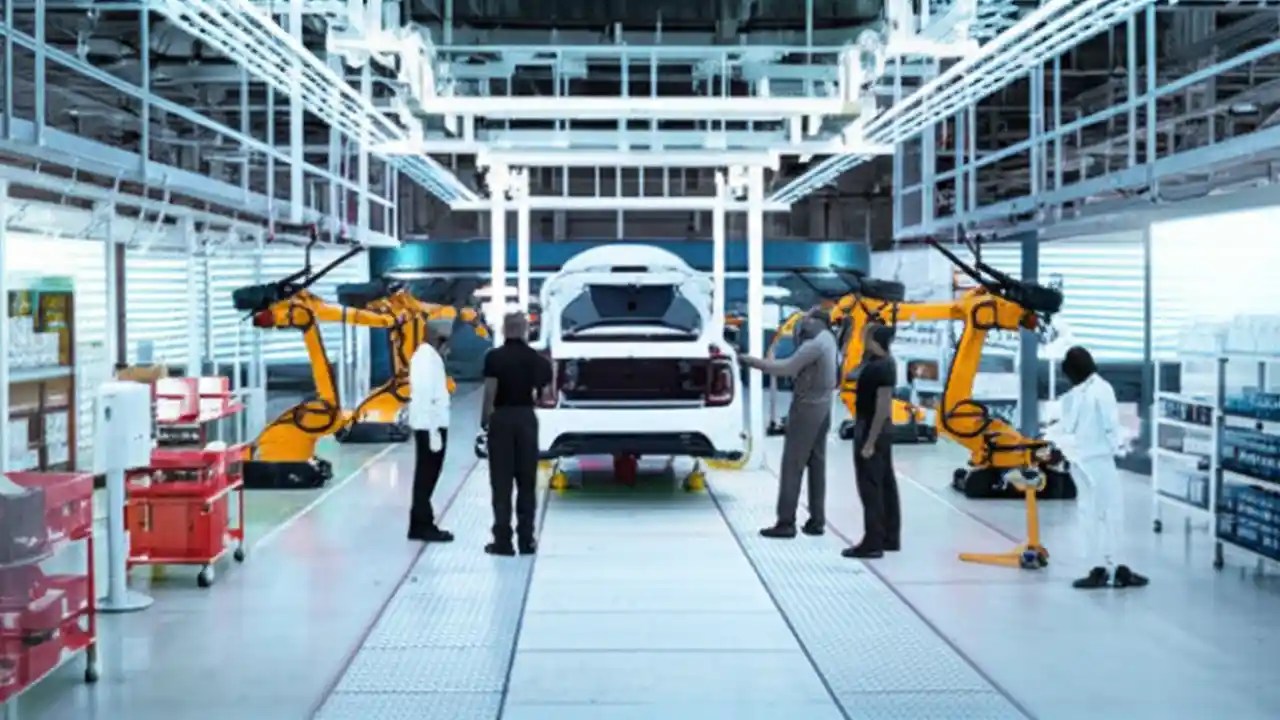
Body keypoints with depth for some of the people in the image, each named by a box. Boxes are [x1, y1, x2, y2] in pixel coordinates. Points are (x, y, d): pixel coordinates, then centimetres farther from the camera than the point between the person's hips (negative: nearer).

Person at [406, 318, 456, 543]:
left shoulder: (425, 355, 15)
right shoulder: (429, 357, -17)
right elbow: (427, 394, -23)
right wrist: (434, 430, -24)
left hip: (427, 423, 10)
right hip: (430, 424, -10)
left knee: (426, 474, 14)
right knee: (427, 475, -5)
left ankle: (421, 523, 20)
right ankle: (423, 525, -1)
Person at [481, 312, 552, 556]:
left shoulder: (494, 357, -7)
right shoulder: (536, 358, 2)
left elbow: (490, 390, -14)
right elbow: (544, 391, 0)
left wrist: (485, 416, -3)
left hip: (501, 417, -2)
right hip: (526, 417, 3)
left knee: (501, 481, 1)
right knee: (527, 481, 8)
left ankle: (503, 540, 1)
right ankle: (526, 540, 8)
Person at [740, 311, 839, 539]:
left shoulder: (815, 344, -18)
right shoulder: (828, 340, 11)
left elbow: (787, 368, -21)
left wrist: (752, 361, -18)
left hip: (807, 407, -9)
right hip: (822, 407, 9)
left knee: (792, 465, -7)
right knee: (816, 464, 9)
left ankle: (786, 522, -8)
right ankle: (817, 520, 9)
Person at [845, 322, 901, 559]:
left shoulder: (881, 368, -21)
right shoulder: (883, 363, 8)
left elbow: (883, 407, -24)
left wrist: (869, 442, -24)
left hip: (872, 431, -10)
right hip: (879, 431, 10)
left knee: (870, 488, -6)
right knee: (885, 484, 13)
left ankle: (873, 543, -4)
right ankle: (890, 538, 20)